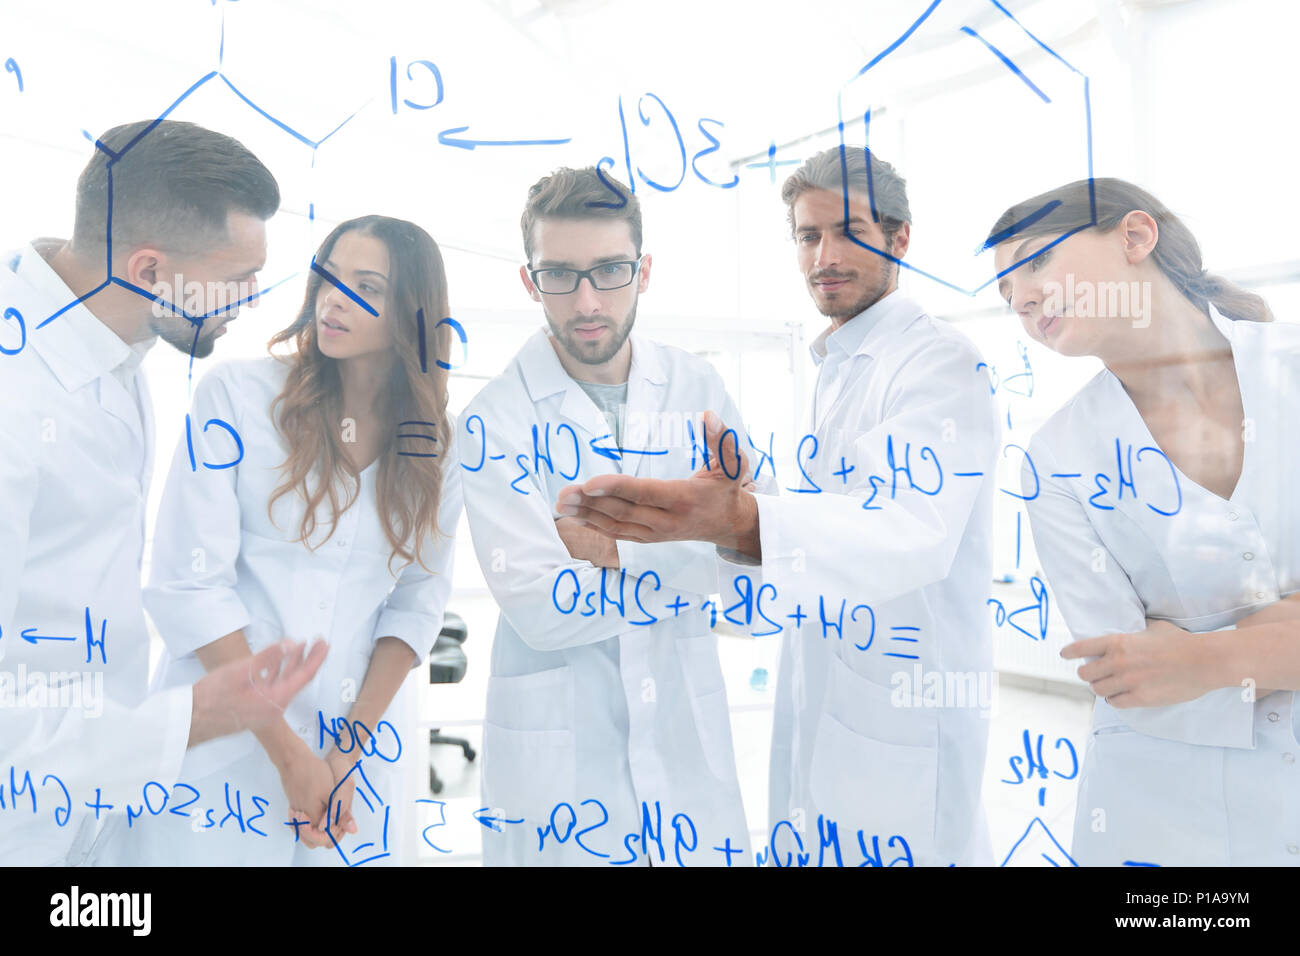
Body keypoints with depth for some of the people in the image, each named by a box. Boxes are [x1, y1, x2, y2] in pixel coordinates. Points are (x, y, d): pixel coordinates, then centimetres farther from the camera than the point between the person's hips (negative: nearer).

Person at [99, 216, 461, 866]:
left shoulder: (436, 447, 0)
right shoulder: (237, 392, -9)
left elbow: (419, 601, 0)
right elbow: (186, 583, -12)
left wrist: (352, 747, -9)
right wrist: (287, 751, -13)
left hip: (358, 742, 3)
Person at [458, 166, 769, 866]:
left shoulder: (696, 388, 0)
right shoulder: (494, 420, -10)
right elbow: (539, 608, -19)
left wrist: (622, 542, -20)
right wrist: (696, 548, -14)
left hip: (688, 736, 3)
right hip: (556, 751, -3)